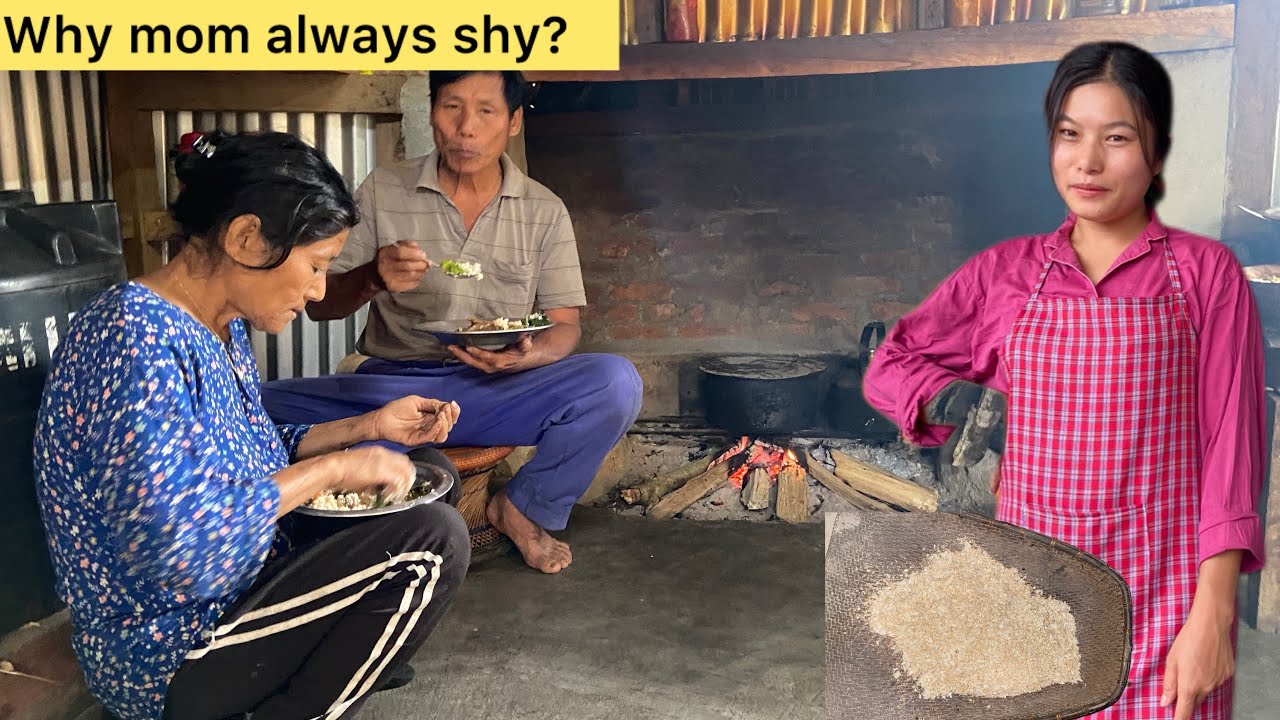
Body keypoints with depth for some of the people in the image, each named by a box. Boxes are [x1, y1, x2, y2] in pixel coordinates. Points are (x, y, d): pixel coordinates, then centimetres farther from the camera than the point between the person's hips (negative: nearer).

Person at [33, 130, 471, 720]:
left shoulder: (222, 327, 3)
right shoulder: (137, 338, -27)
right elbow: (175, 547, -36)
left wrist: (369, 427, 4)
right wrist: (331, 468, -24)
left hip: (228, 595, 10)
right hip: (166, 652, -10)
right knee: (432, 540, -17)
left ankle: (342, 659, 11)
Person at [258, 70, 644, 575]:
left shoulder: (544, 212, 6)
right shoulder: (382, 192, 4)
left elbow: (564, 325, 5)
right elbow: (319, 305, 4)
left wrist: (525, 356, -19)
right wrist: (373, 278, -20)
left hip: (497, 392, 1)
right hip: (390, 388, 0)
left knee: (616, 382, -26)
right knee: (266, 405, -27)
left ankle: (524, 508, -2)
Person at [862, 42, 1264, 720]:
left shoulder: (1206, 273, -2)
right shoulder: (1005, 272, 4)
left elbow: (1229, 442, -5)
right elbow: (888, 369, 9)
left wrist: (1213, 614, -10)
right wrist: (978, 405, -8)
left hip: (1160, 599, -2)